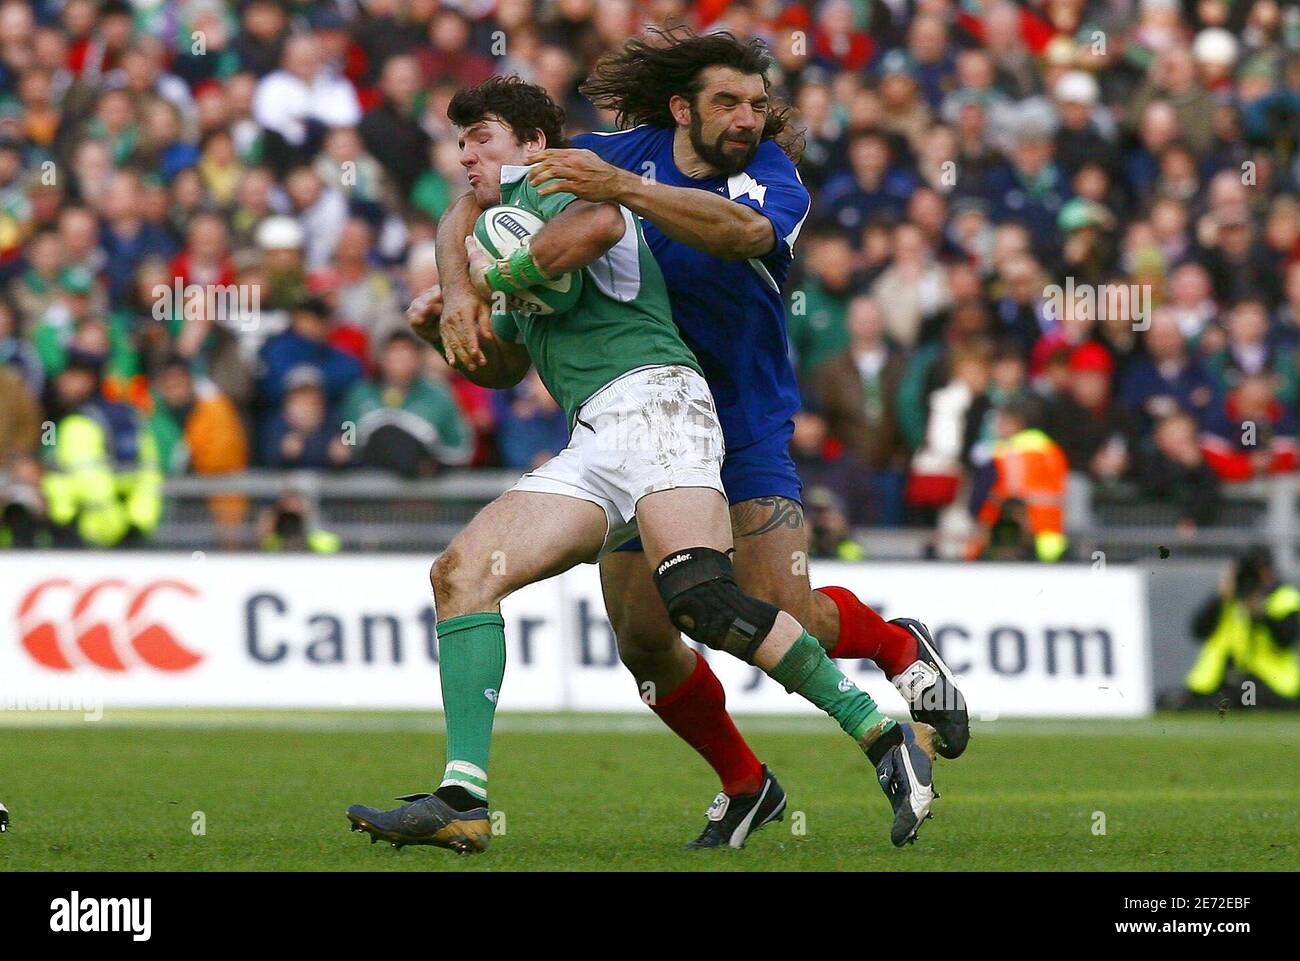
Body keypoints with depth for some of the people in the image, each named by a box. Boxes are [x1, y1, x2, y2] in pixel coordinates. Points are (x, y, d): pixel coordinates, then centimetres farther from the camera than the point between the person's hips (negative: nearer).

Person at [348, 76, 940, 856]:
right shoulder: (510, 222, 34)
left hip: (649, 397, -10)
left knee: (701, 598, -29)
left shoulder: (544, 179, 6)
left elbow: (599, 221, -19)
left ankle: (888, 739, -26)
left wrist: (500, 276, -5)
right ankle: (463, 801, -12)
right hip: (594, 447, 10)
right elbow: (506, 364, 45)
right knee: (460, 572, -4)